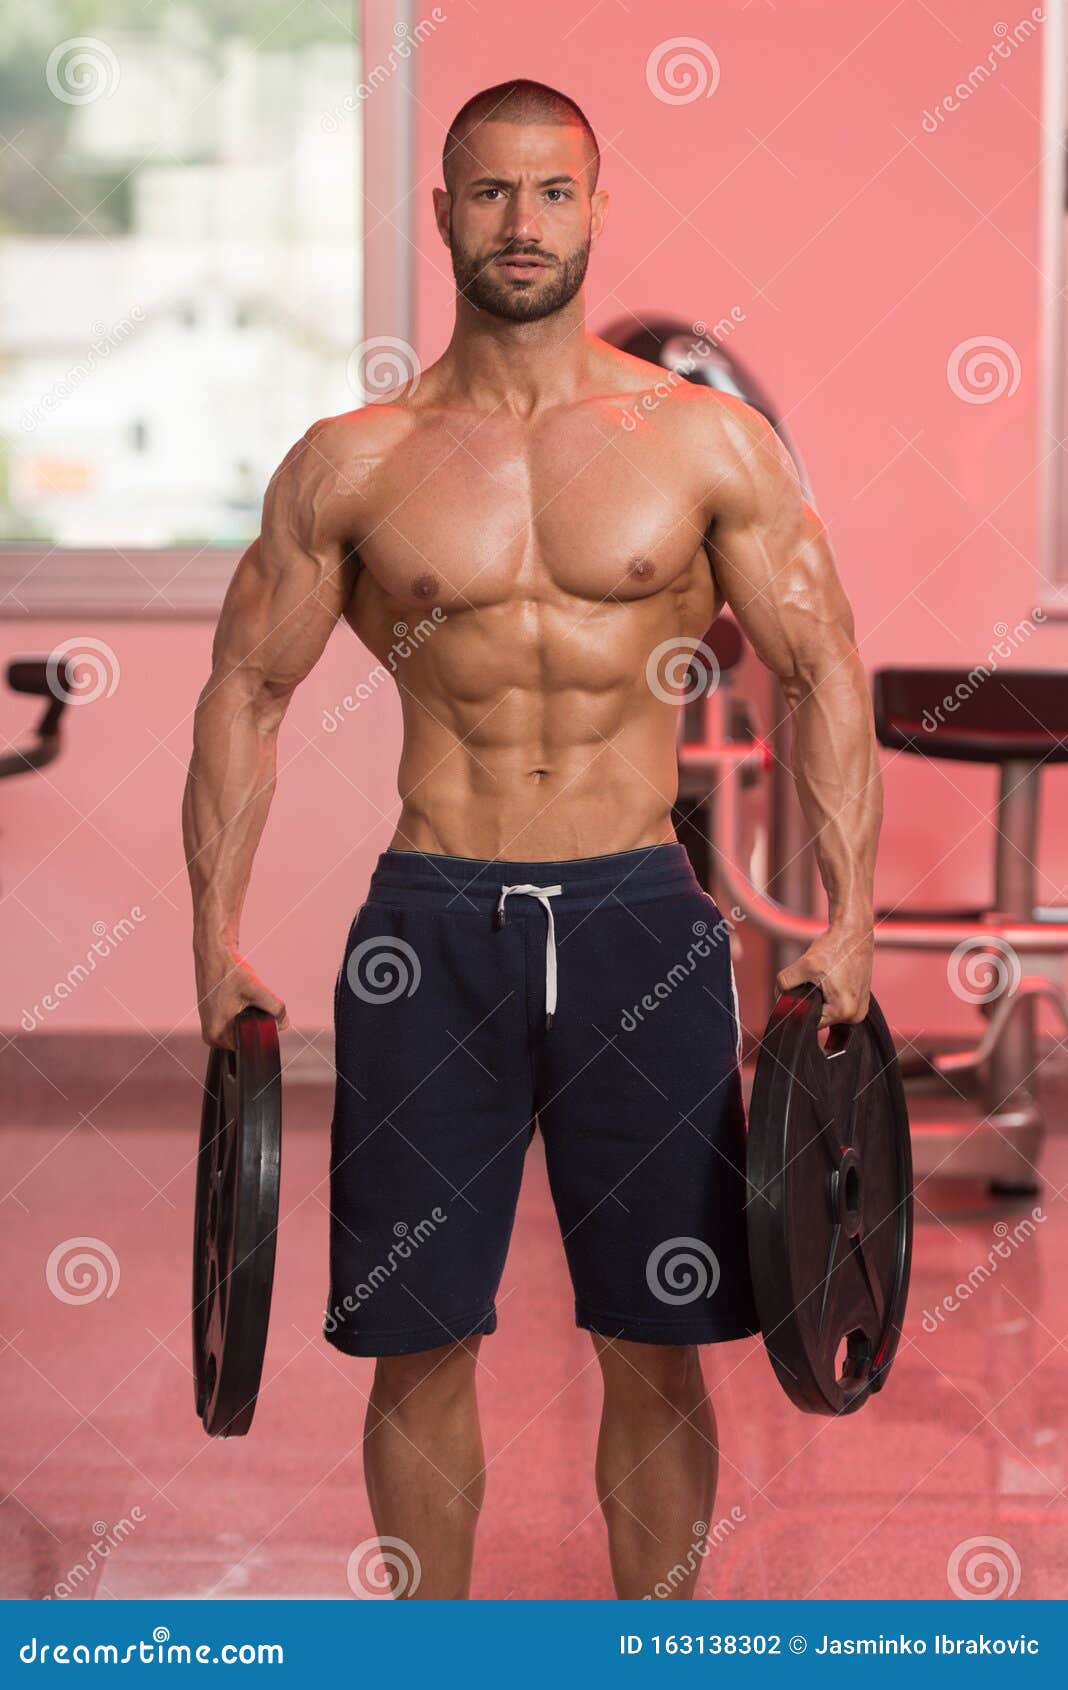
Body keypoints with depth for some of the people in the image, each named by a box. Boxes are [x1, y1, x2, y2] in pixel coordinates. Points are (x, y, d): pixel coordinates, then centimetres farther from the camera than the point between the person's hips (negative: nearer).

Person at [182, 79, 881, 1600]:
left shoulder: (710, 441, 2)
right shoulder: (352, 463, 3)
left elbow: (825, 673, 5)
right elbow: (245, 689, 9)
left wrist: (849, 919, -3)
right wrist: (217, 940, 2)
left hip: (639, 920, 0)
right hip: (433, 930, 0)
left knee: (657, 1347, 5)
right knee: (420, 1341, 4)